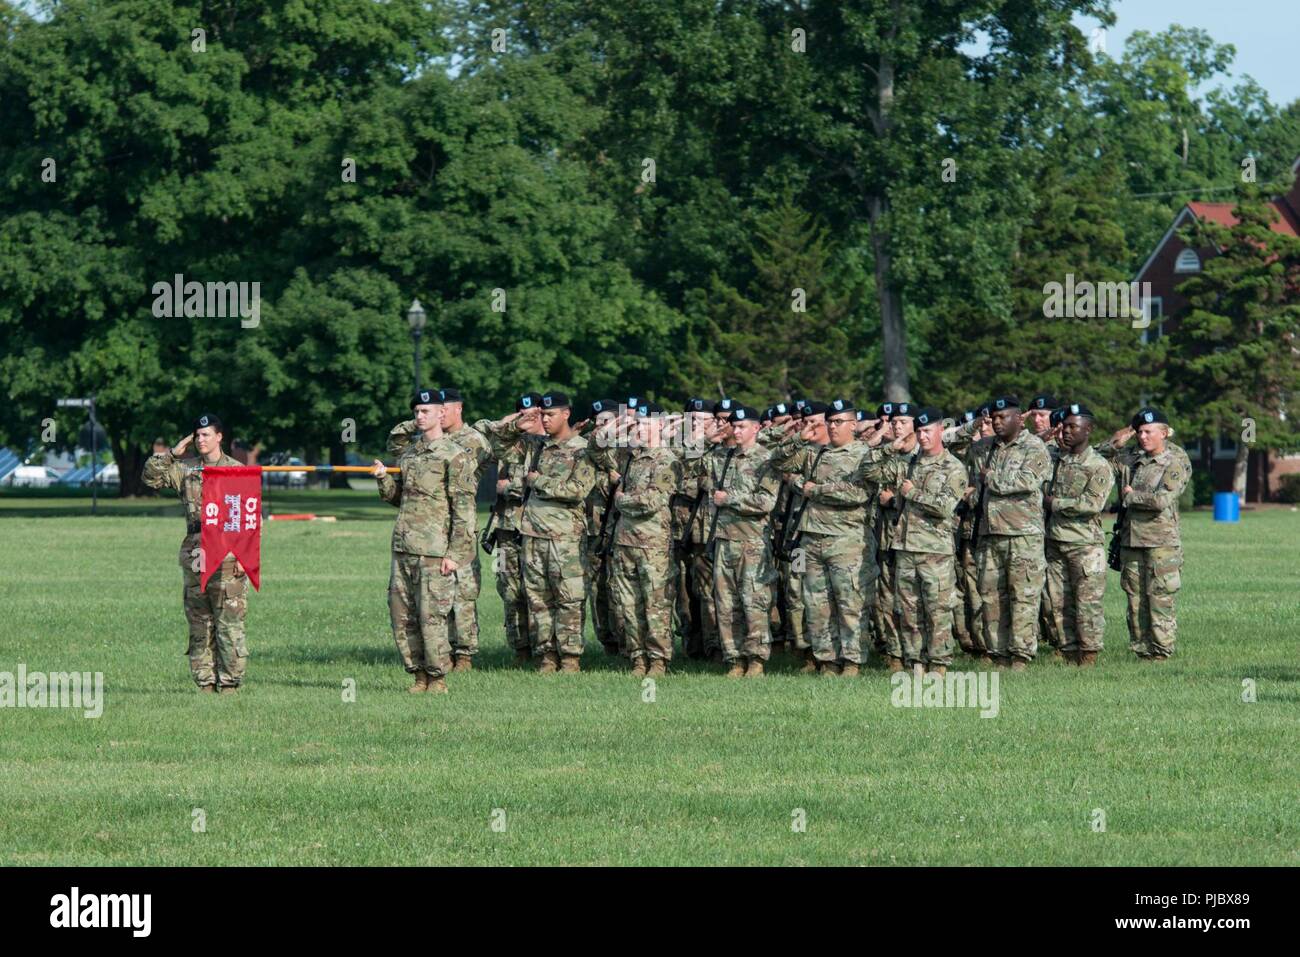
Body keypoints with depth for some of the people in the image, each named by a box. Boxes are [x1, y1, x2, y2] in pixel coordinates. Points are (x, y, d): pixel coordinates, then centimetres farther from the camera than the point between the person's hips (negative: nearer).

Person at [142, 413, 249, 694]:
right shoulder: (185, 468, 12)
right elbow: (151, 476, 9)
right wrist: (173, 452, 1)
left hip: (227, 555, -4)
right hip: (194, 552, 4)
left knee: (230, 624, -6)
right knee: (199, 625, 6)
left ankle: (229, 681, -3)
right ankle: (205, 681, 10)